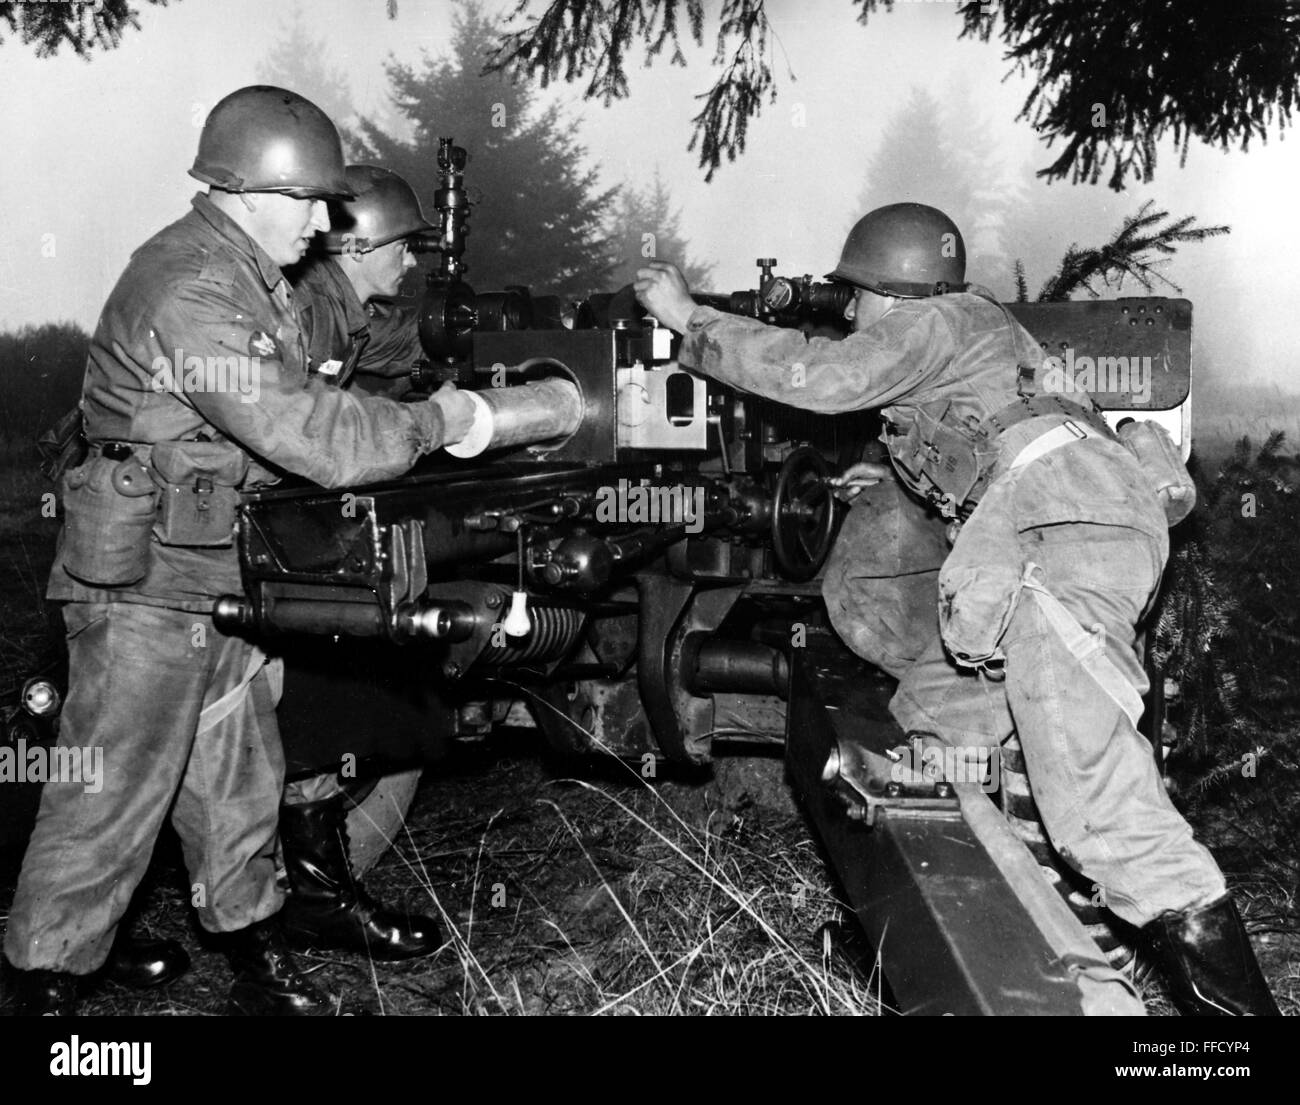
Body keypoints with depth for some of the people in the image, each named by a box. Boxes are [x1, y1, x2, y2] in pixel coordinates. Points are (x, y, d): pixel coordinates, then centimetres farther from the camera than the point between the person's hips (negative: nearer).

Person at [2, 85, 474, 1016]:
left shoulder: (253, 275, 10)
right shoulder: (187, 291, -23)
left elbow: (295, 409, 12)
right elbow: (304, 433, -27)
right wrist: (431, 424, -16)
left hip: (220, 578, 10)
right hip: (147, 587, -10)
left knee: (239, 783, 18)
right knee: (110, 805, 1)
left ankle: (261, 969, 33)